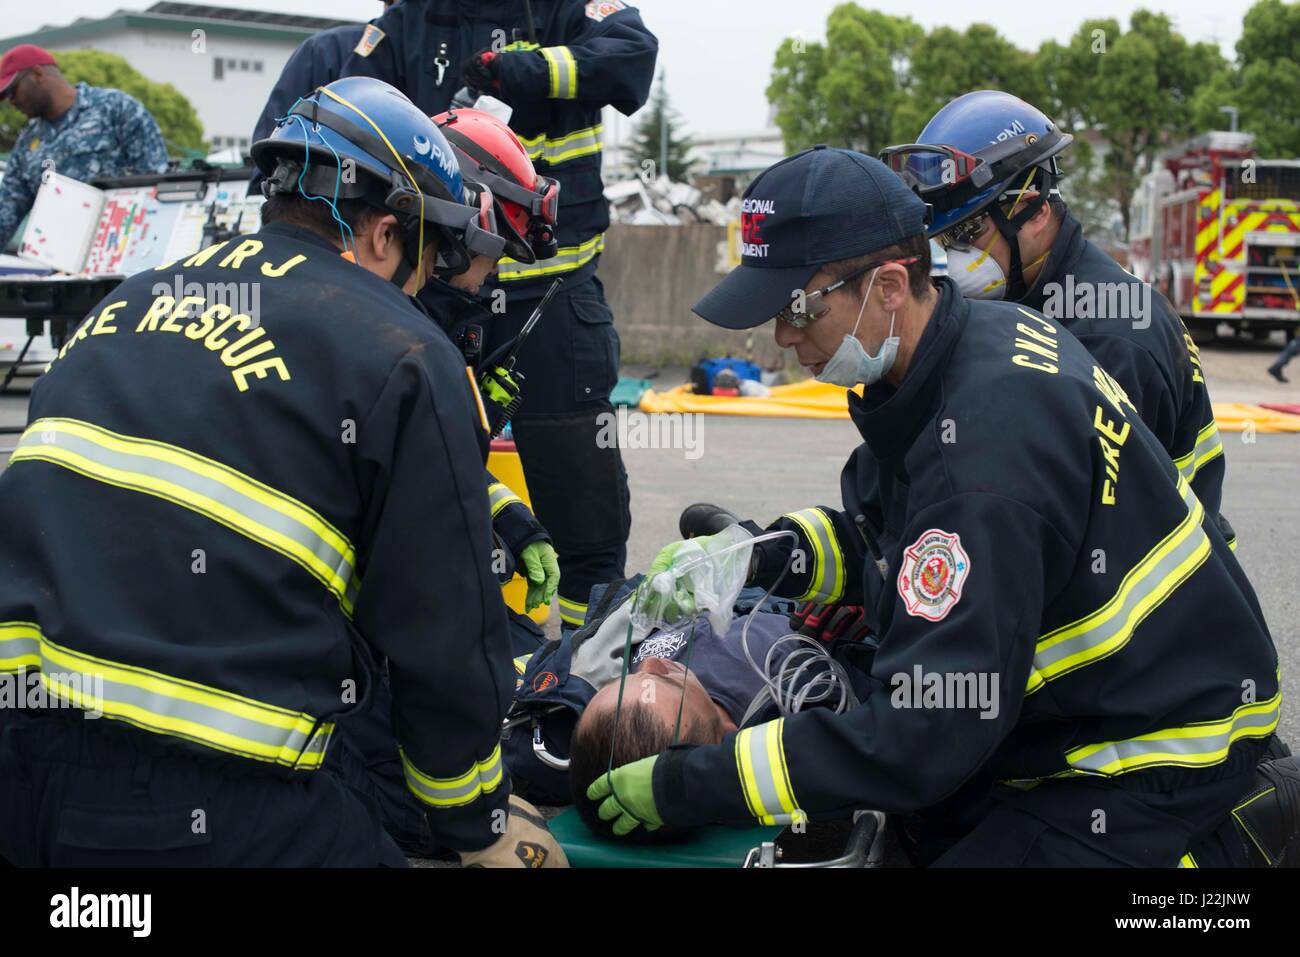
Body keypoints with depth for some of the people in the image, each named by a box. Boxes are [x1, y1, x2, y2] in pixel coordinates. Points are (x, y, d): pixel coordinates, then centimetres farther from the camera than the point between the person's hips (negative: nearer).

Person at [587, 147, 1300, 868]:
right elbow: (887, 535, 17)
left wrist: (684, 787, -24)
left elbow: (921, 734, -29)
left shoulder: (987, 436, -29)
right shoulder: (987, 332, 0)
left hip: (1159, 773, -10)